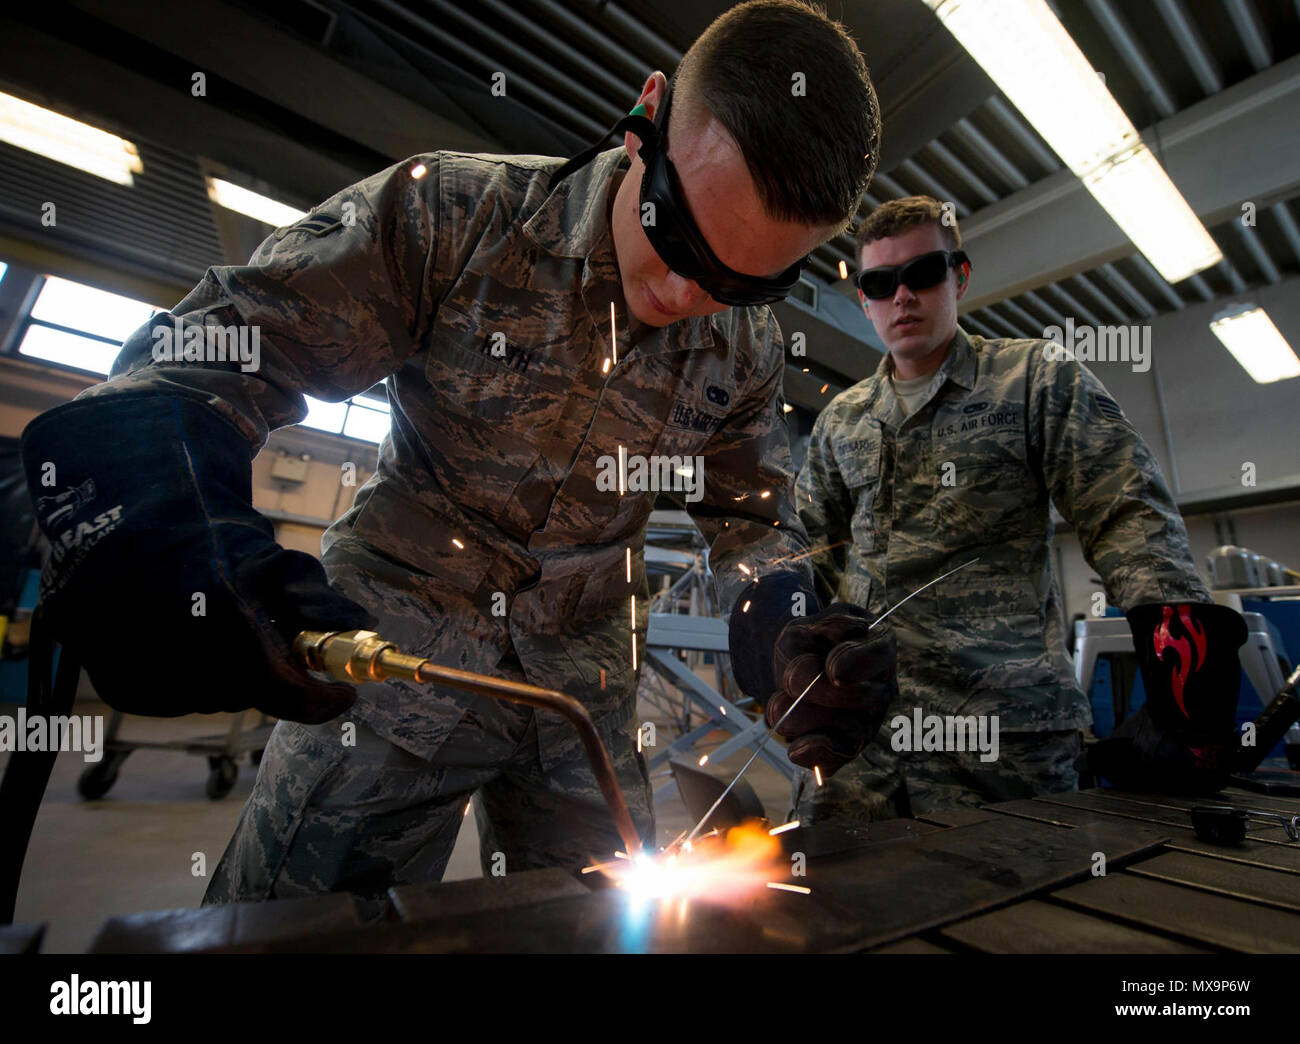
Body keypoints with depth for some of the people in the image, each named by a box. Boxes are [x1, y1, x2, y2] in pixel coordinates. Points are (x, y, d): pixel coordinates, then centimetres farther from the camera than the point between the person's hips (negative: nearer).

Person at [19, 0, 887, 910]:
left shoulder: (748, 346, -1)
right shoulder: (450, 214, -12)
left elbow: (756, 512, 9)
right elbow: (217, 349, -12)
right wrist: (164, 504, -33)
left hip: (587, 699, 4)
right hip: (387, 656, -2)